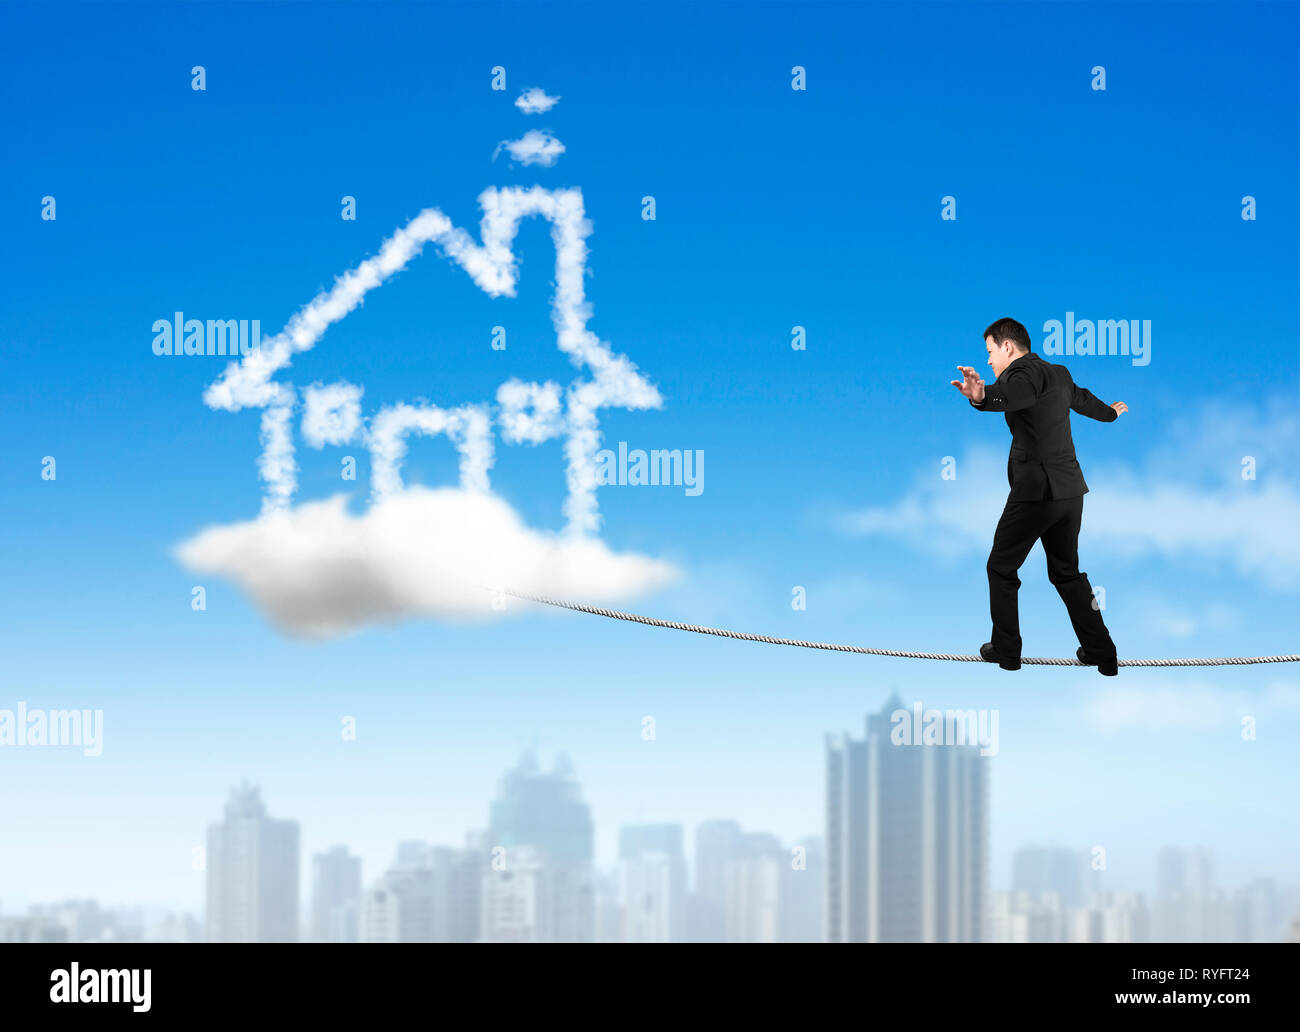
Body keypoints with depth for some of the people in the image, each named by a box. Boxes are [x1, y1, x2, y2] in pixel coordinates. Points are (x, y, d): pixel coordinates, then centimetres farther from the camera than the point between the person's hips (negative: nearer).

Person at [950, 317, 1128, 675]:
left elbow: (1011, 394, -36)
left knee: (1001, 569, 7)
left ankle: (1006, 650, 12)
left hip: (1035, 489, -8)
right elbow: (1082, 398, 37)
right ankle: (1101, 653, 14)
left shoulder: (1024, 372, -11)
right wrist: (1109, 412, 60)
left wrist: (982, 396, -58)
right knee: (1067, 572, 17)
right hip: (1070, 490, 8)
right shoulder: (1058, 374, 16)